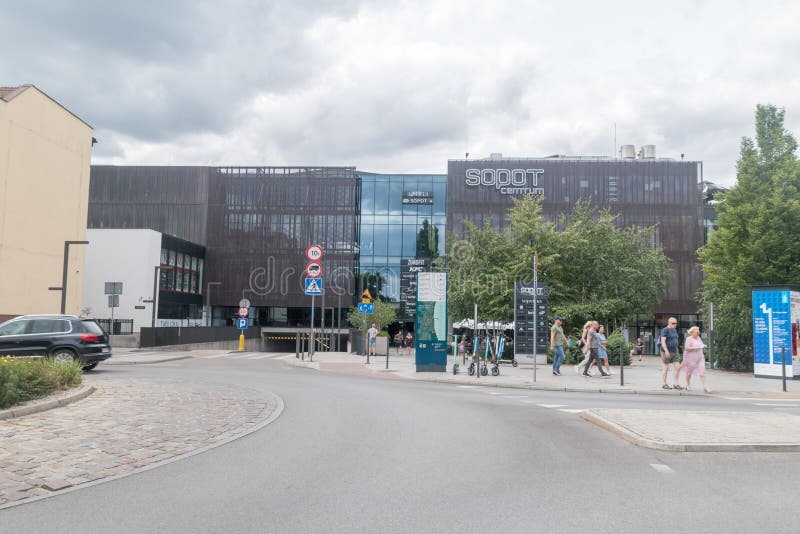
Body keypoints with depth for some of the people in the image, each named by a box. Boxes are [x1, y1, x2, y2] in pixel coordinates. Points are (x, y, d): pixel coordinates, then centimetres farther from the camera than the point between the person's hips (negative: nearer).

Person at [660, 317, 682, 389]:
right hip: (667, 352, -7)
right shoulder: (665, 330, -11)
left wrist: (677, 350, 21)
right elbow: (663, 341, -18)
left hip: (675, 352, 7)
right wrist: (666, 351, -26)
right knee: (666, 368, 0)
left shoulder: (674, 330, 15)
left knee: (678, 367, -2)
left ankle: (677, 384, 2)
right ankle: (664, 384, 10)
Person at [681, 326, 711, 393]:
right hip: (691, 358, -6)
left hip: (699, 358, 6)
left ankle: (705, 387, -9)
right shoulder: (689, 339, -11)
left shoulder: (698, 338, 12)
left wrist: (703, 346, 4)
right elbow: (687, 348, -20)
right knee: (689, 372, 9)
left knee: (702, 371, -7)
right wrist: (696, 348, -24)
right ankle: (688, 385, 26)